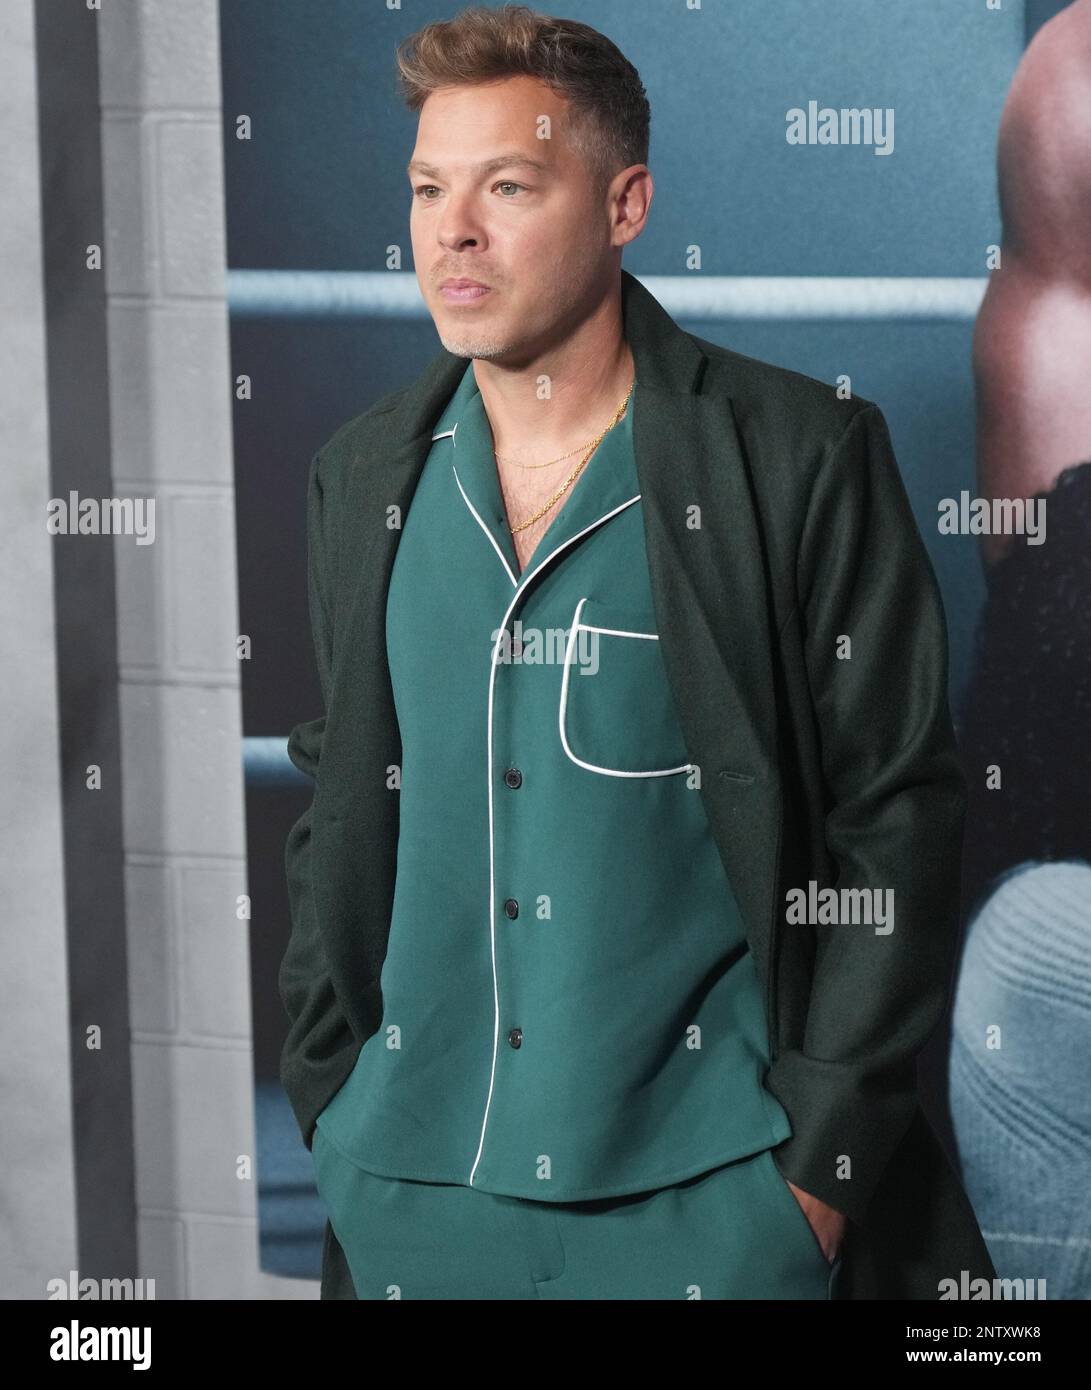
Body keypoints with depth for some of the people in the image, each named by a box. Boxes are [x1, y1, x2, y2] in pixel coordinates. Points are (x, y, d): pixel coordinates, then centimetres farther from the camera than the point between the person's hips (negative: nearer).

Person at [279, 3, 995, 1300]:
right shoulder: (363, 474, 7)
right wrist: (327, 1099, 8)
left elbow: (895, 818, -7)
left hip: (711, 1189, -4)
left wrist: (822, 1158, -10)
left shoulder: (804, 455, -7)